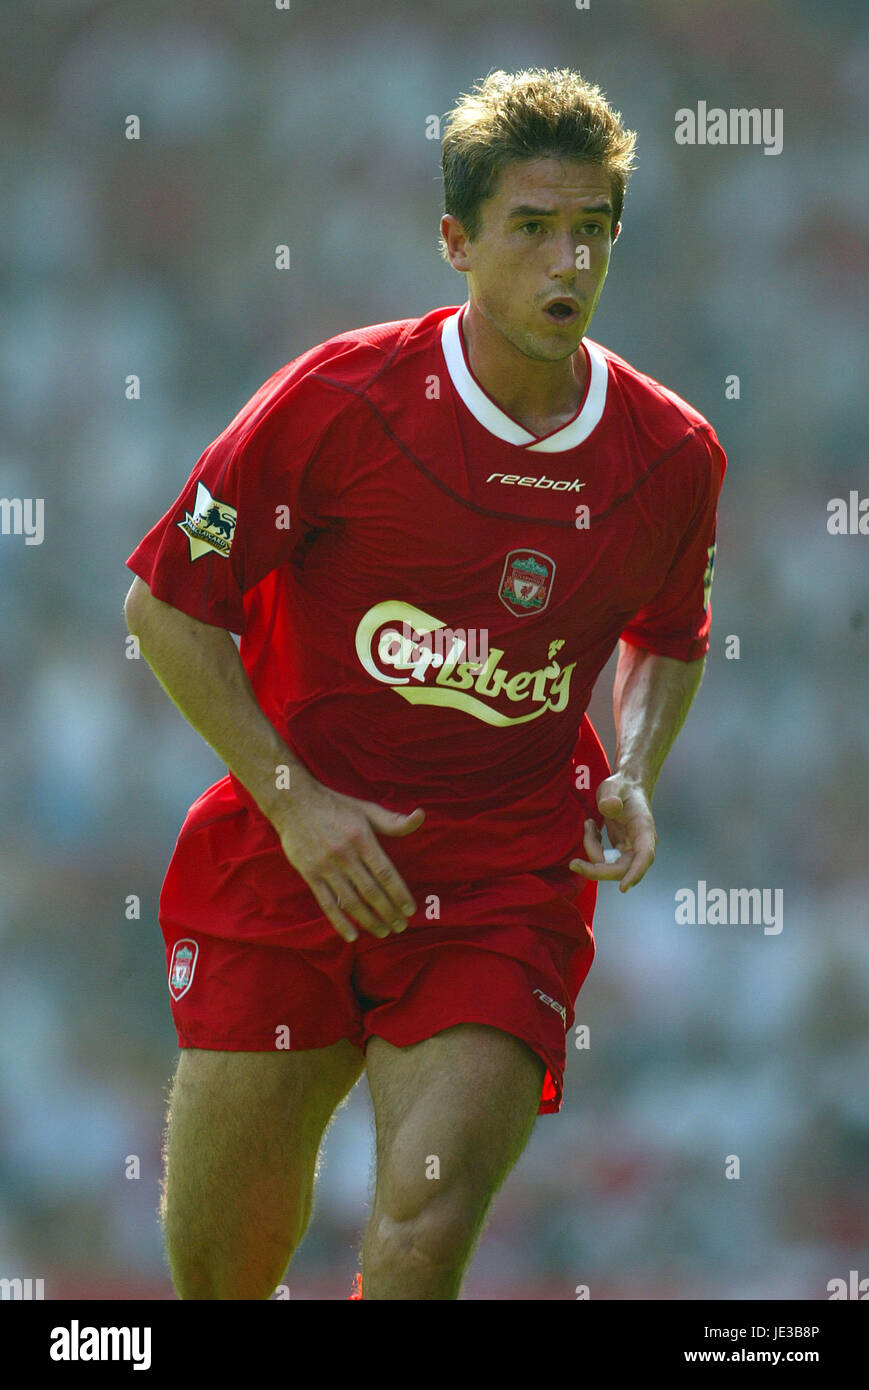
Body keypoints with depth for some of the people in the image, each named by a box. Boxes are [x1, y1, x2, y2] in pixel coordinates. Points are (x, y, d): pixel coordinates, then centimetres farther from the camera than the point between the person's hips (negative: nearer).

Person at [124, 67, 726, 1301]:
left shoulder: (672, 455, -1)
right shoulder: (341, 400, -11)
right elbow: (165, 605, -4)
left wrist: (632, 779, 1)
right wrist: (294, 800, -11)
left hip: (507, 886, 1)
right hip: (290, 860, -1)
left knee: (425, 1235, -18)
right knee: (218, 1262, 5)